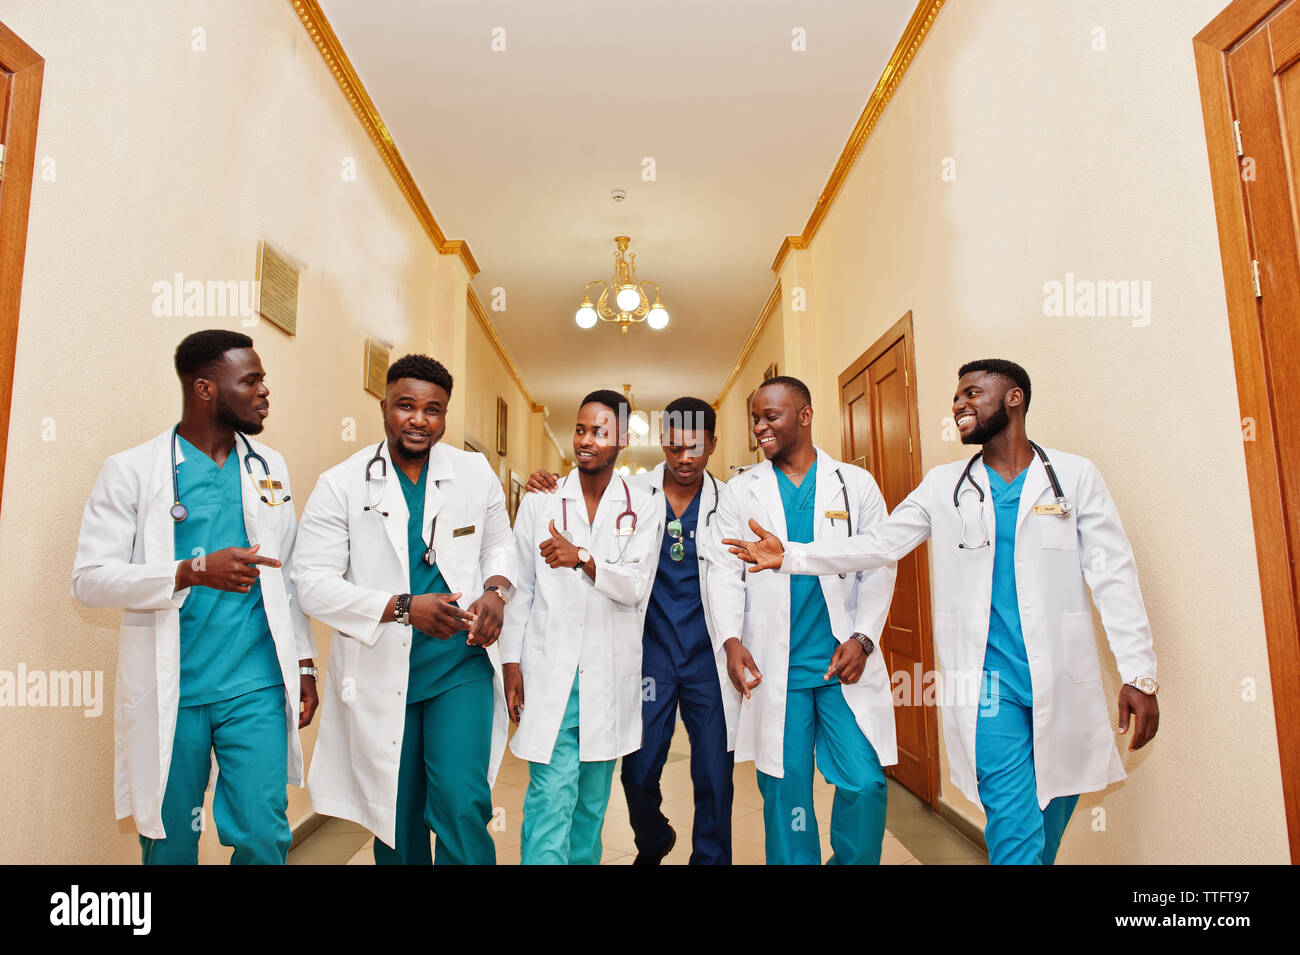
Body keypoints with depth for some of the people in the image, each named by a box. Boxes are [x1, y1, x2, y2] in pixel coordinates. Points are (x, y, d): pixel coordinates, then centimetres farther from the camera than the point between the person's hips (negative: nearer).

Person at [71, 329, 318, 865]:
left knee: (265, 835, 3)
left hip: (256, 685, 2)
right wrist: (195, 571, -22)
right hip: (168, 690, -2)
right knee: (169, 842, 14)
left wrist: (303, 661, 9)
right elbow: (89, 579, -8)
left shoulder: (270, 468, 8)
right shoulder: (132, 471, -3)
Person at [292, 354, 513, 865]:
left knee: (462, 803, -11)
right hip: (381, 673, 0)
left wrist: (495, 592, -7)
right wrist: (403, 608, -18)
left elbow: (498, 545, 15)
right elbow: (313, 584, -8)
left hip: (461, 665, 0)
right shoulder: (341, 484, -4)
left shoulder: (476, 472, 2)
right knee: (397, 817, 16)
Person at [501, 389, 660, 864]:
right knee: (551, 795, -6)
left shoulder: (641, 509, 3)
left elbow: (636, 587, -7)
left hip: (610, 674, 1)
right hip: (549, 670, -1)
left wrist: (583, 558, -23)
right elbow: (521, 588, 4)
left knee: (593, 797, 15)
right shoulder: (539, 501, 4)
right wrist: (511, 662, -1)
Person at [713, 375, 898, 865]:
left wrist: (863, 637, -7)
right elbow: (724, 571, 4)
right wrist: (732, 637, -9)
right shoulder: (741, 491, 7)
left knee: (864, 783, 0)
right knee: (785, 790, 7)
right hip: (773, 667, 1)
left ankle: (852, 861, 26)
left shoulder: (856, 484, 5)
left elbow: (880, 567, 4)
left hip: (843, 662, 0)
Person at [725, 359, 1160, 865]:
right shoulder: (943, 486, 7)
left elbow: (1113, 576, 1)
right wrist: (790, 555, -8)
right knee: (1014, 827, -5)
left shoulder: (1075, 475, 4)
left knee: (1052, 820, 12)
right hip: (988, 679, 0)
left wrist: (1139, 673, -5)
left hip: (1063, 678, 1)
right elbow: (875, 545, 3)